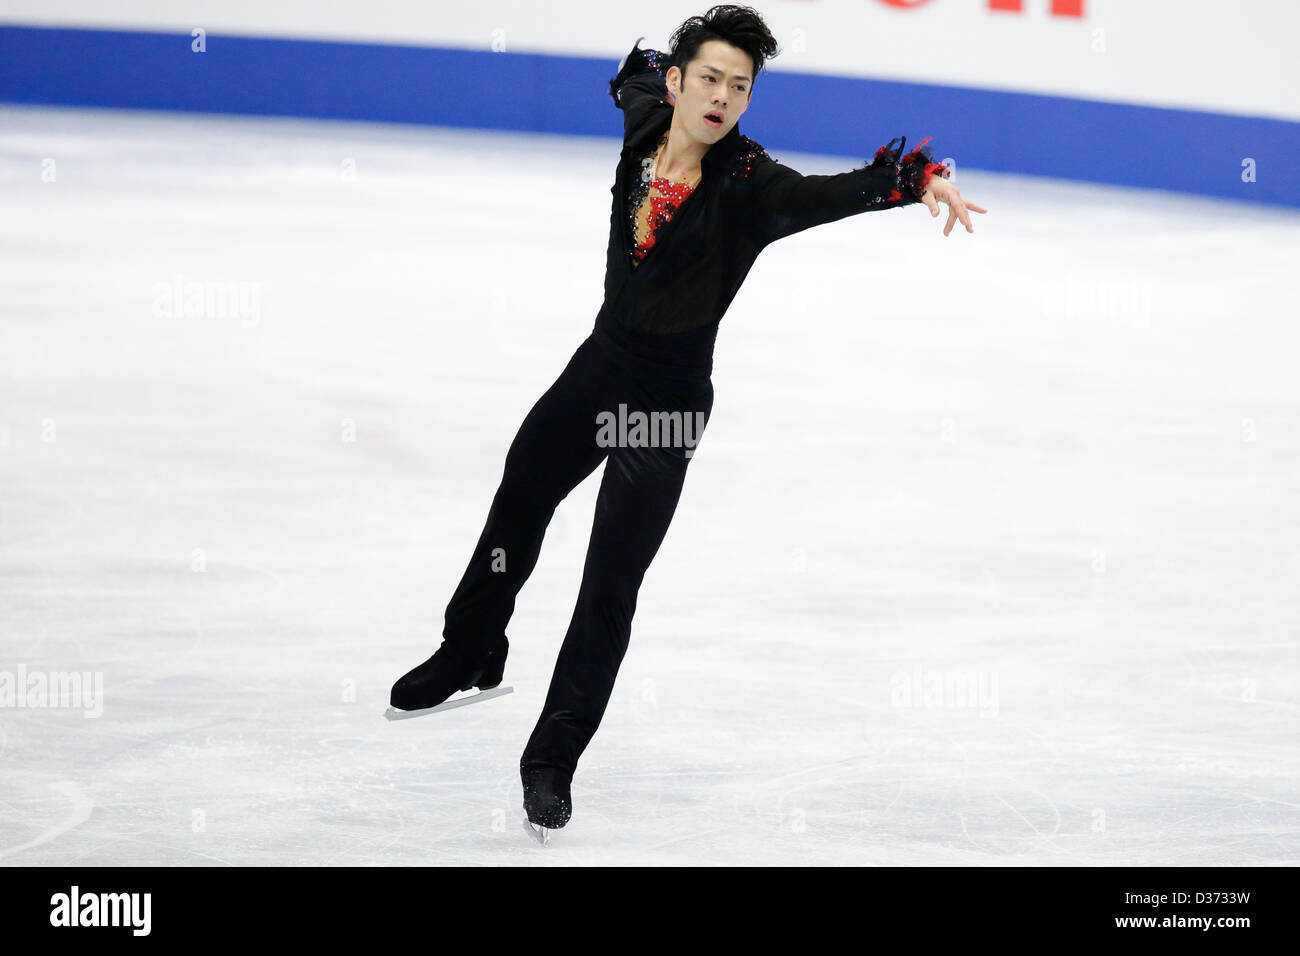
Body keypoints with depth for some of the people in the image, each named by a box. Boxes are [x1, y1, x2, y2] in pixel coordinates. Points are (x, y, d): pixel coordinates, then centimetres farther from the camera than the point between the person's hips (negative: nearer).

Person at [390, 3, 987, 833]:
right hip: (598, 367, 6)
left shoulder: (750, 183, -23)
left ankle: (554, 759, 5)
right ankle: (471, 655, 51)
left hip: (669, 400, -6)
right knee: (518, 505, 25)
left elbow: (833, 194, -42)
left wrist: (917, 177, -58)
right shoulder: (644, 118, -8)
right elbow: (642, 71, 15)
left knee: (611, 587, -8)